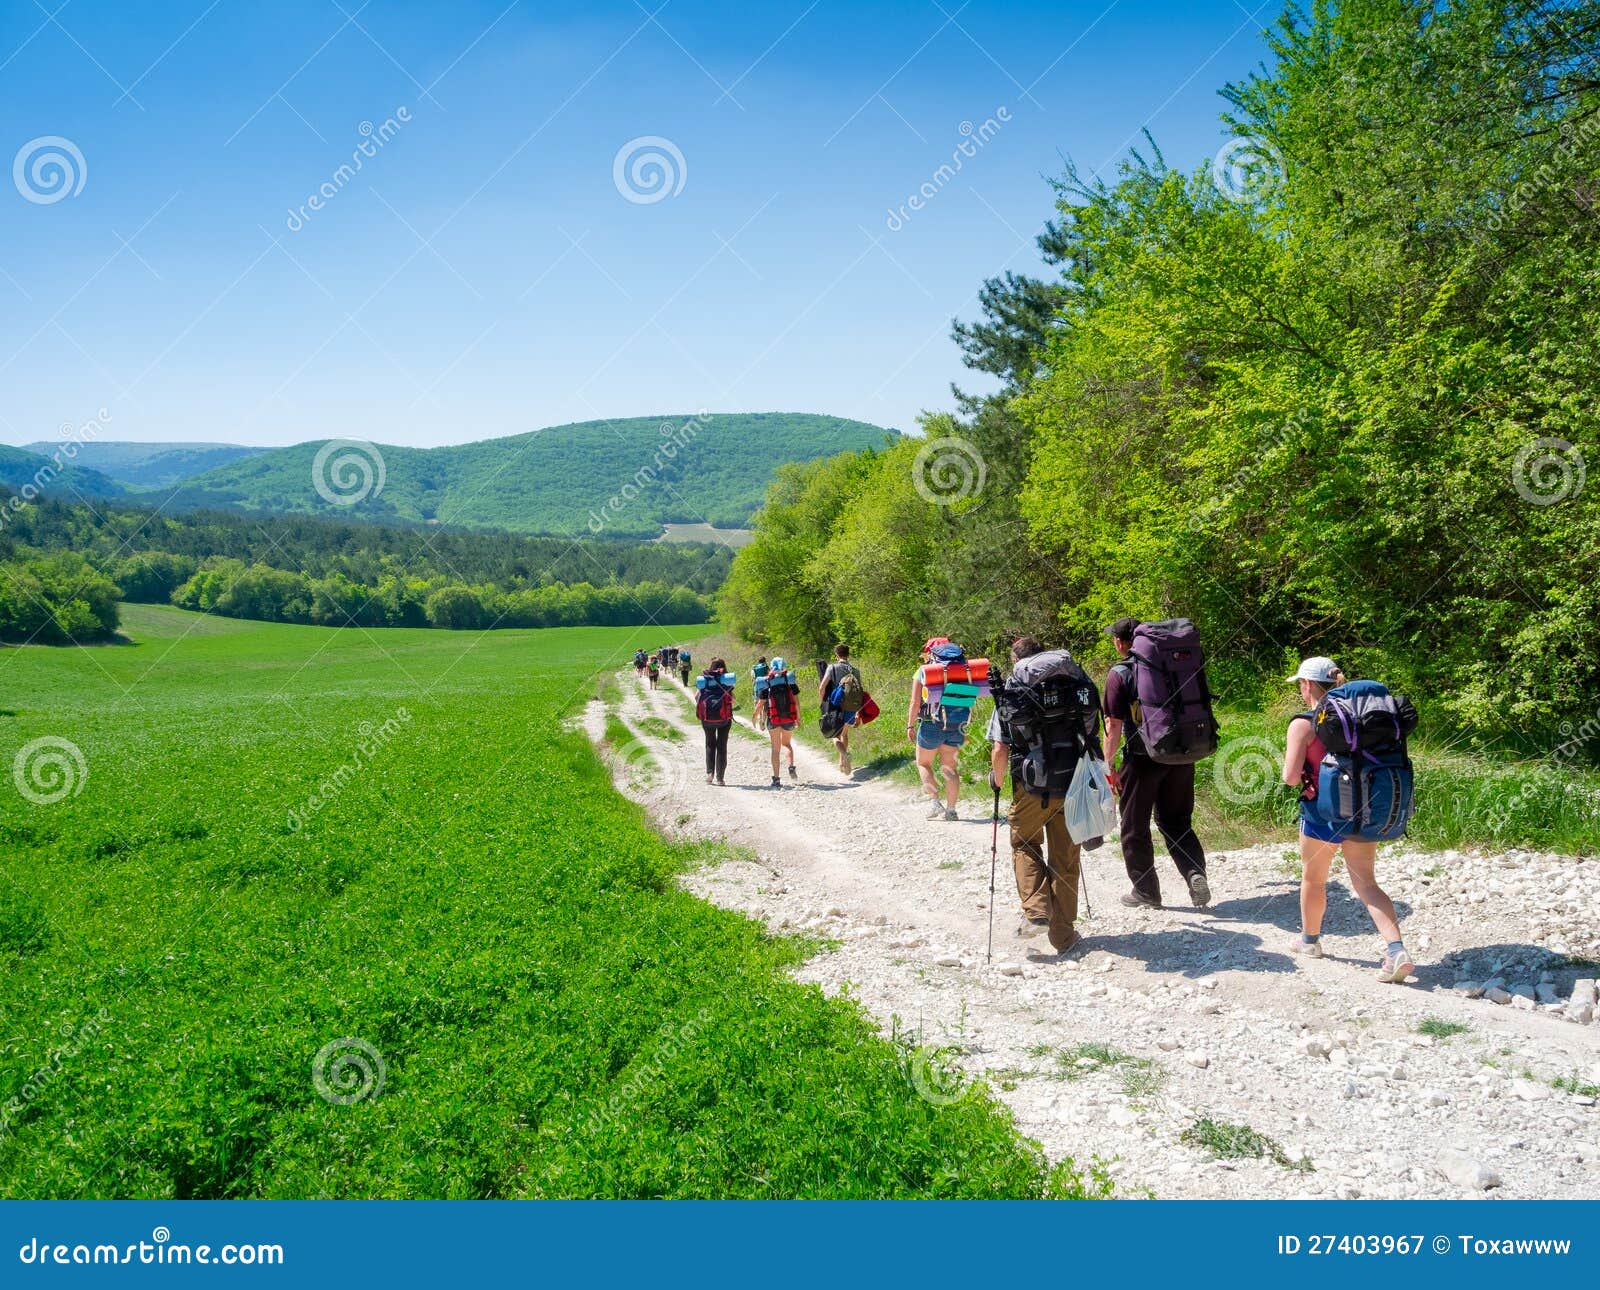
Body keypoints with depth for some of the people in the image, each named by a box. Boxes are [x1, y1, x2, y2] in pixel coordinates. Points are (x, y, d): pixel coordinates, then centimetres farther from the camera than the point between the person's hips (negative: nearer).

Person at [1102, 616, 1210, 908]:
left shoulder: (1119, 673, -10)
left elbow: (1114, 725, -13)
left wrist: (1109, 766, -7)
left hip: (1142, 759, -5)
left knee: (1134, 827, 11)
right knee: (1176, 821, 18)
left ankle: (1146, 892, 17)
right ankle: (1195, 873, -3)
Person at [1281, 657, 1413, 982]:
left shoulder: (1302, 724, -13)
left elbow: (1290, 776, -17)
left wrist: (1300, 773, 4)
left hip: (1323, 812, -5)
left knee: (1313, 879, 18)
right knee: (1366, 883, 6)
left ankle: (1309, 939, 36)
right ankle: (1397, 950, -11)